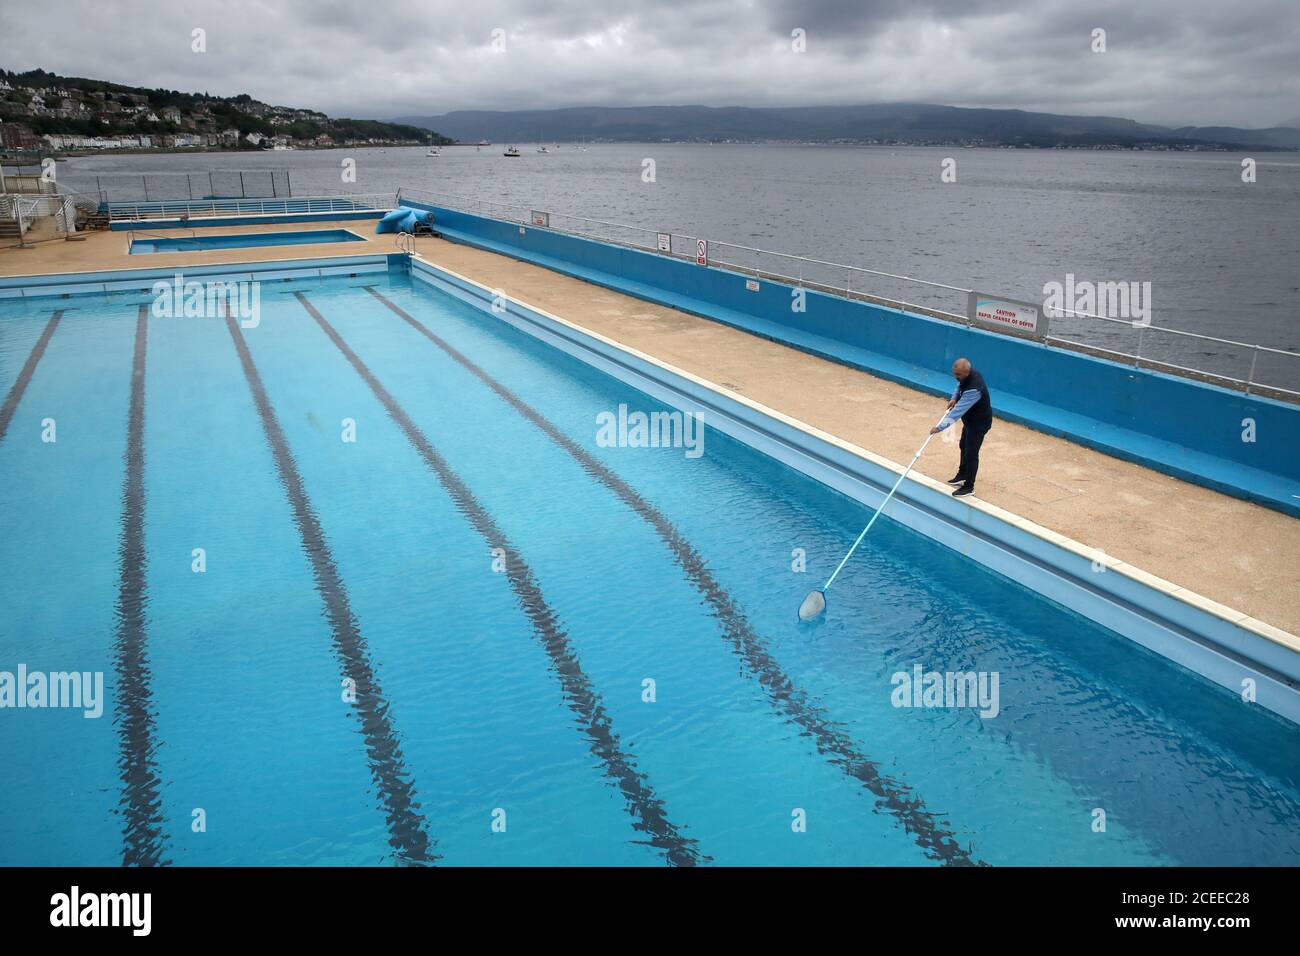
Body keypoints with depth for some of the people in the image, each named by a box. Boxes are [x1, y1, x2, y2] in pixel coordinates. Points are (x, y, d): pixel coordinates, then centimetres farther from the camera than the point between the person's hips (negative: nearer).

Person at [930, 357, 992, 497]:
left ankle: (969, 487, 8)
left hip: (980, 422, -10)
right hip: (970, 419, 10)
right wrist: (954, 398, -4)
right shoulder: (967, 375, -10)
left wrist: (940, 427, -41)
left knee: (971, 454, -3)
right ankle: (962, 475, 41)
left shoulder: (974, 389, -38)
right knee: (964, 447, 23)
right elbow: (960, 386, 15)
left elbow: (958, 411, -40)